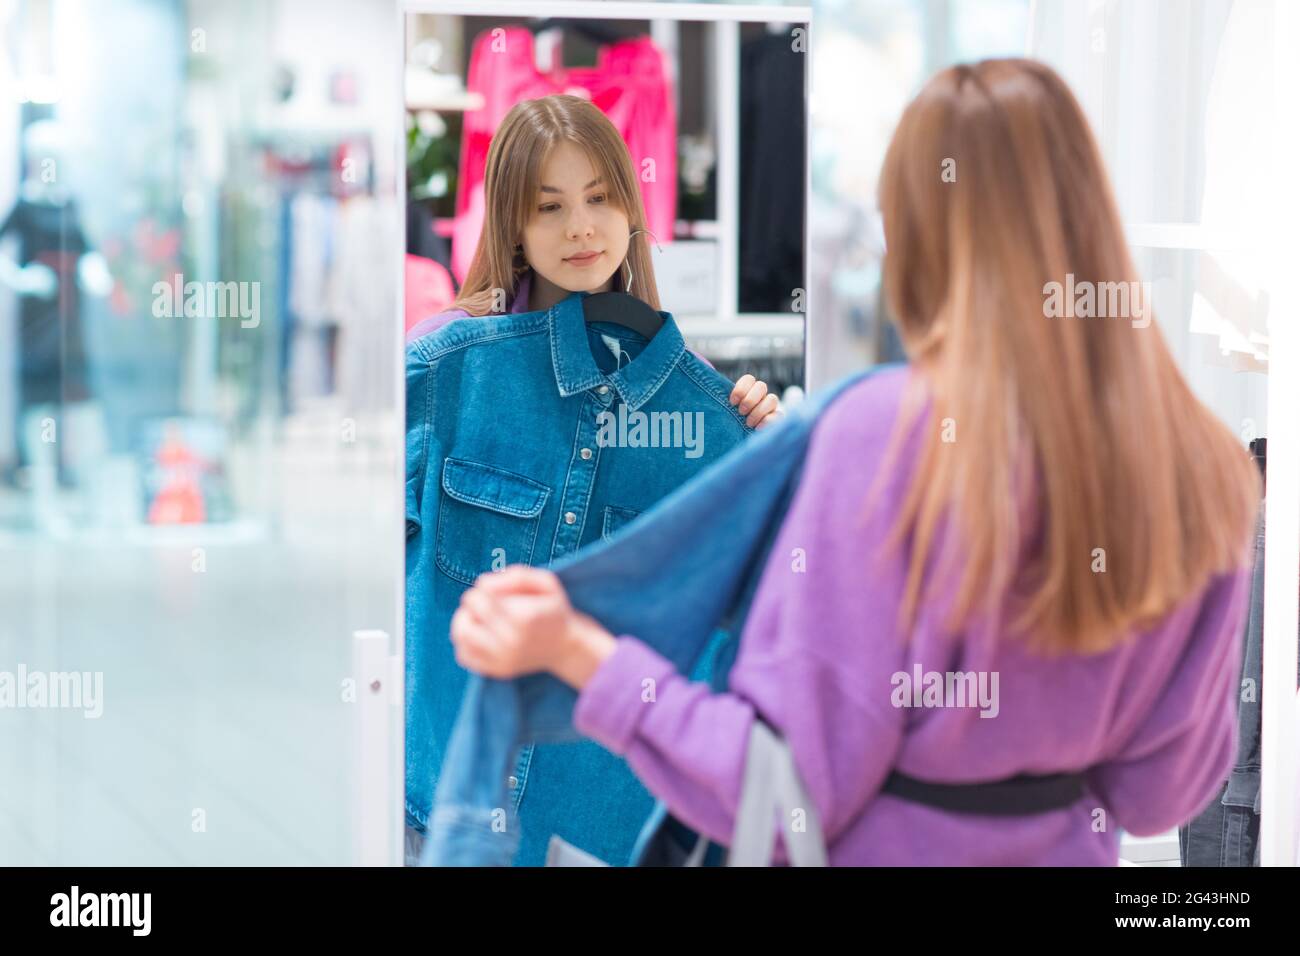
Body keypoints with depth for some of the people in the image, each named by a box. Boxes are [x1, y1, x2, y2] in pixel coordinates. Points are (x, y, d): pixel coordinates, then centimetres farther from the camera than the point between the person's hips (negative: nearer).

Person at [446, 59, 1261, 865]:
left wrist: (573, 651, -18)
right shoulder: (1204, 464, -10)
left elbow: (795, 790, -20)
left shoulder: (888, 432, -21)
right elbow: (1159, 792, 0)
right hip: (1069, 848, 4)